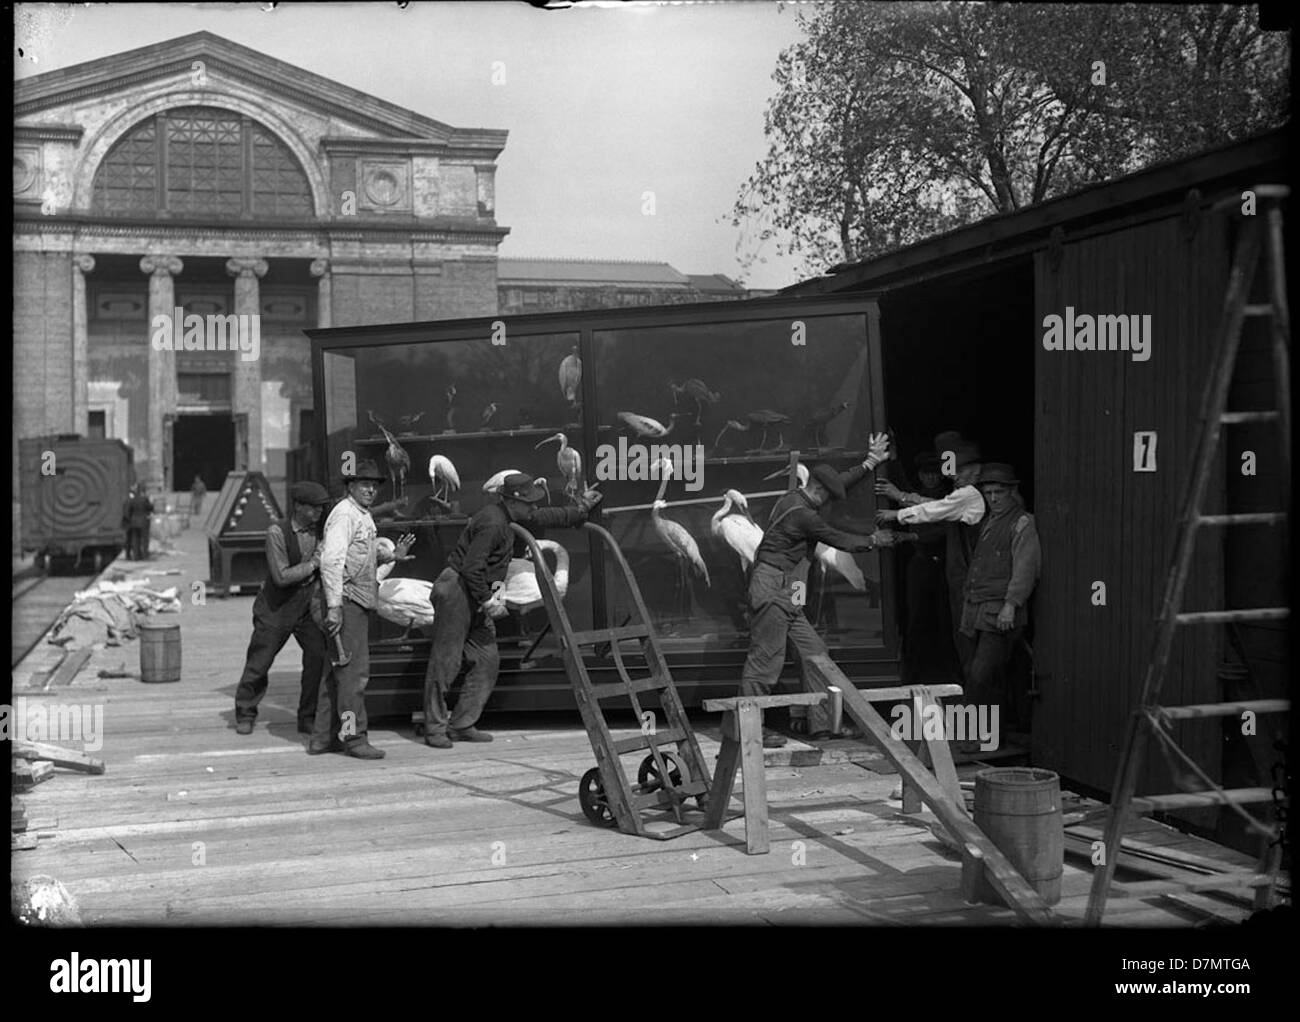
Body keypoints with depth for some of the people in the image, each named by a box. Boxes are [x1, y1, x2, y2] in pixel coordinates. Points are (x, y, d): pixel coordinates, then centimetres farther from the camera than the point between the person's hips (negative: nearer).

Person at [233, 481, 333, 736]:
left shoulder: (319, 531, -5)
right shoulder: (277, 532, -19)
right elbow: (281, 576, -24)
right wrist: (314, 563, -21)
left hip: (306, 608, 3)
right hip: (275, 609, -3)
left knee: (318, 657, -11)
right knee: (258, 664, 7)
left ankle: (308, 718, 2)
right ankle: (245, 714, 29)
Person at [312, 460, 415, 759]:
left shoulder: (363, 516, 19)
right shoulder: (344, 513, -13)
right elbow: (331, 560, -22)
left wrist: (390, 556, 12)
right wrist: (334, 605, -28)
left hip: (359, 602, 10)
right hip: (346, 601, -10)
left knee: (337, 671, 12)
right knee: (354, 670, -9)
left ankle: (323, 738, 18)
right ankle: (354, 737, -6)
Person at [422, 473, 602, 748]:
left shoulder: (504, 515, 10)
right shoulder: (492, 523, -21)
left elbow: (543, 518, 26)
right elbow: (472, 568, -24)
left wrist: (580, 510, 29)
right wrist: (487, 600, -18)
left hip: (476, 594, 10)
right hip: (457, 591, -10)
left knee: (487, 659, 6)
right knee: (446, 660, -5)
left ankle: (461, 725, 12)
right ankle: (435, 729, 2)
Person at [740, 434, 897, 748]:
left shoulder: (795, 499, 12)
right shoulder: (801, 514, -17)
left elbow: (841, 484, 24)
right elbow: (840, 540, -7)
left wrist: (871, 462, 23)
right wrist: (873, 541, 9)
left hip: (785, 591, 11)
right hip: (772, 588, -11)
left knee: (813, 652, 9)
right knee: (765, 658, -6)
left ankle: (822, 722, 12)